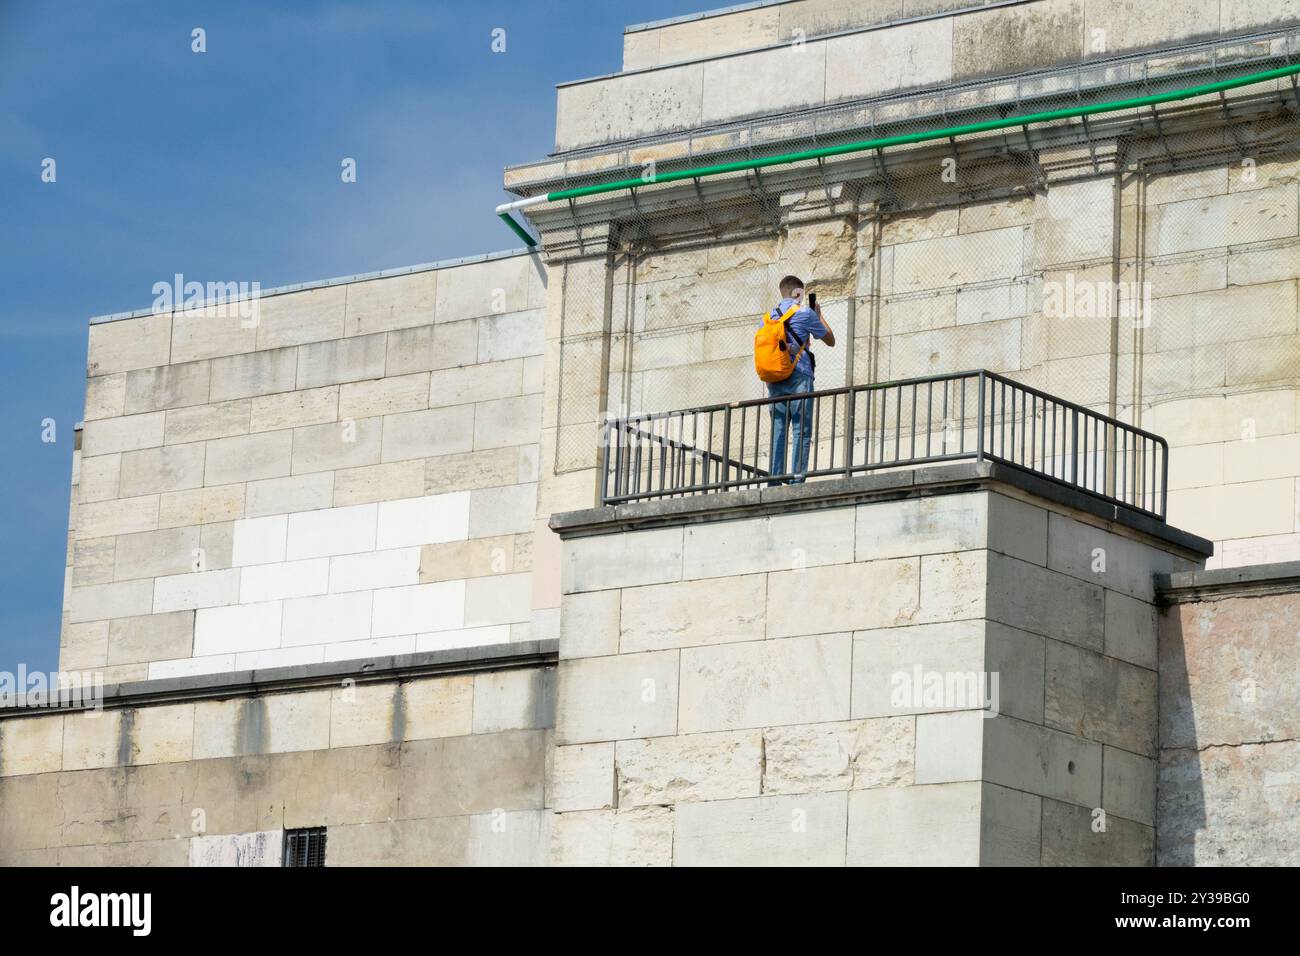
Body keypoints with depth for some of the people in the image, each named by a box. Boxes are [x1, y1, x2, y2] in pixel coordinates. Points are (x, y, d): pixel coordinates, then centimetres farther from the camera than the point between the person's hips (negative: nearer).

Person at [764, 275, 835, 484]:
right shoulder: (805, 313, -1)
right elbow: (831, 340, 9)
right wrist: (819, 315, 21)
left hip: (774, 380, 5)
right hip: (799, 377, -5)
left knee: (777, 431, 4)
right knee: (801, 431, -5)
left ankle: (774, 481, -2)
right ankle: (796, 479, -14)